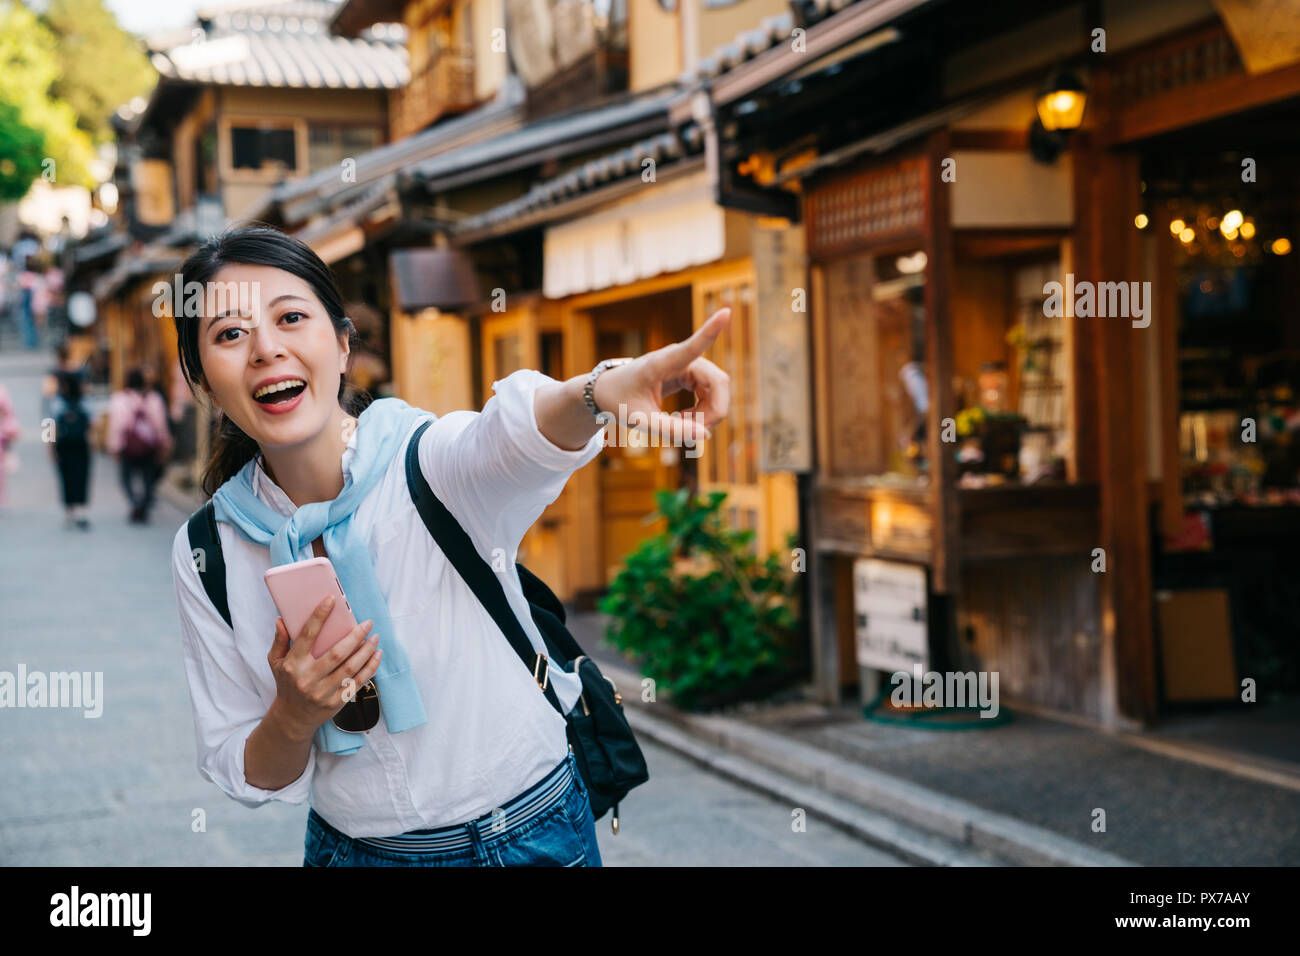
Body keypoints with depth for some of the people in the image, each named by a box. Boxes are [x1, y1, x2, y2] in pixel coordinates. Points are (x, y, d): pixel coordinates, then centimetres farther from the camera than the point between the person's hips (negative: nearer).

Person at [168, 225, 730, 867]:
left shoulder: (433, 460, -20)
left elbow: (514, 431, -45)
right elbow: (247, 777, -4)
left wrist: (603, 391, -67)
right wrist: (294, 715, -26)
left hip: (535, 837, -2)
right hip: (352, 850, 2)